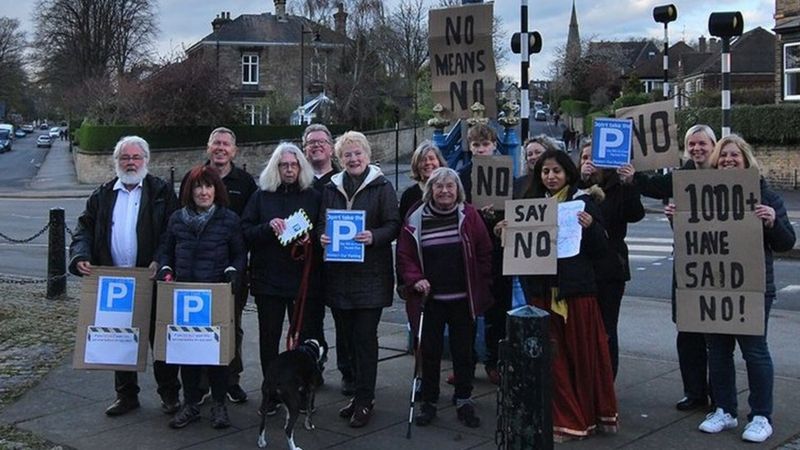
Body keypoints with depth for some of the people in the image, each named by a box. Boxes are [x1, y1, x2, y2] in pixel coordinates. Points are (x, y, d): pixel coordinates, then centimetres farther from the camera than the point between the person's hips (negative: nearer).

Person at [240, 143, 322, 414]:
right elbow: (246, 232, 3)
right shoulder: (261, 196, 7)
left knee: (304, 337, 2)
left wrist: (310, 238, -12)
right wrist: (269, 227, -13)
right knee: (269, 338, 5)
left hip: (303, 278, -1)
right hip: (268, 278, 1)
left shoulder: (313, 196, 6)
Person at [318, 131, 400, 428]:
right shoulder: (332, 188, 12)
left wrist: (373, 236, -23)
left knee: (365, 336, -5)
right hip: (338, 273, 5)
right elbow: (322, 223, 16)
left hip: (371, 273, -4)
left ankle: (365, 400, 5)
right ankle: (358, 392, 22)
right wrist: (322, 236, -6)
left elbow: (393, 225, -4)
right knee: (346, 335, 9)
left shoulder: (381, 187, -1)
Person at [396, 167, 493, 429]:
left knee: (463, 351, 8)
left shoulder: (469, 216, -1)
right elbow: (404, 256, 2)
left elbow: (485, 252, 2)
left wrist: (479, 283, -2)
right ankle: (429, 402, 21)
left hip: (463, 299, 0)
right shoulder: (416, 219, -2)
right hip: (430, 299, 0)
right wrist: (415, 280, -11)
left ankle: (464, 402, 21)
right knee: (430, 351, 8)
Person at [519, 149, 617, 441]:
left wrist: (590, 227, -20)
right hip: (542, 290, 3)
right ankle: (564, 419, 15)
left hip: (576, 289, -3)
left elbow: (600, 250, -2)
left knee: (583, 354, 5)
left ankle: (591, 413, 22)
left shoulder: (582, 202, -1)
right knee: (552, 358, 5)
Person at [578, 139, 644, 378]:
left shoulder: (618, 186, 2)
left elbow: (635, 214, -13)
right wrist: (580, 180, -23)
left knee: (606, 330, 2)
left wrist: (629, 184, -29)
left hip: (609, 268, -2)